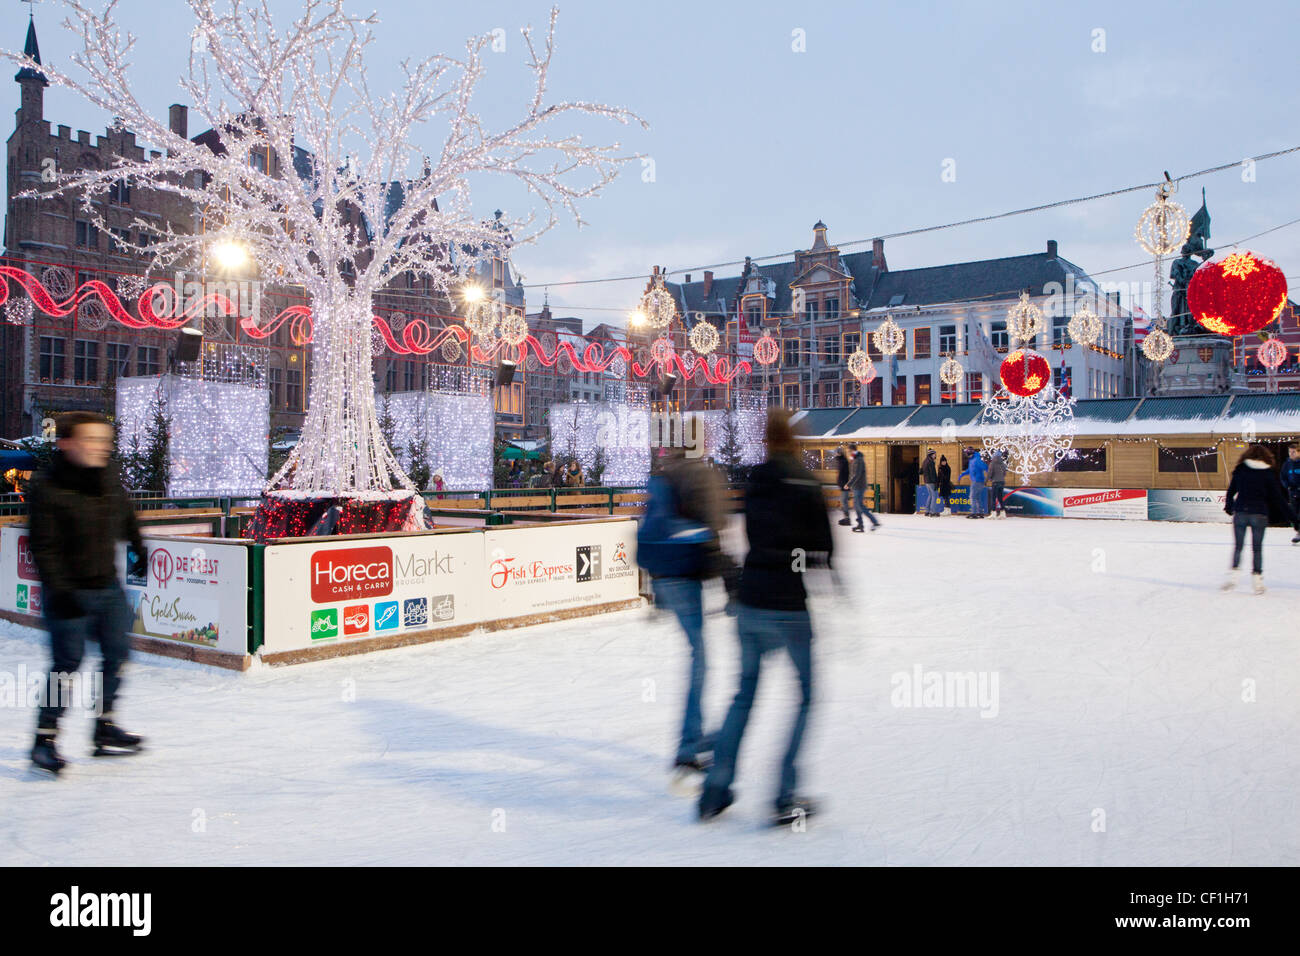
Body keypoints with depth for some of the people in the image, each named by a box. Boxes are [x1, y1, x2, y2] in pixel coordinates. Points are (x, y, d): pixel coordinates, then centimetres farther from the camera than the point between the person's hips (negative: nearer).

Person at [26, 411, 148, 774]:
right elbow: (43, 547, -16)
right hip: (69, 593, -7)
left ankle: (106, 728, 23)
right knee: (68, 662, -5)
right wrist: (59, 591, -20)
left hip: (109, 587, 7)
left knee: (117, 653, 10)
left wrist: (138, 548, 31)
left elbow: (126, 517, 23)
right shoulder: (46, 487, -15)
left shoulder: (109, 478, 4)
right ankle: (45, 739, 9)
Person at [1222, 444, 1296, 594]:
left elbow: (1231, 490, 8)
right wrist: (1291, 516, 5)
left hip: (1240, 512, 1)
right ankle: (1257, 577, 6)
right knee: (1257, 548, 7)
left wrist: (1229, 507, 25)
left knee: (1237, 546, 8)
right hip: (1260, 514, -1)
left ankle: (1232, 575, -2)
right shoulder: (1269, 473, 0)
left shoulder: (1240, 470, 2)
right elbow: (1278, 498, -1)